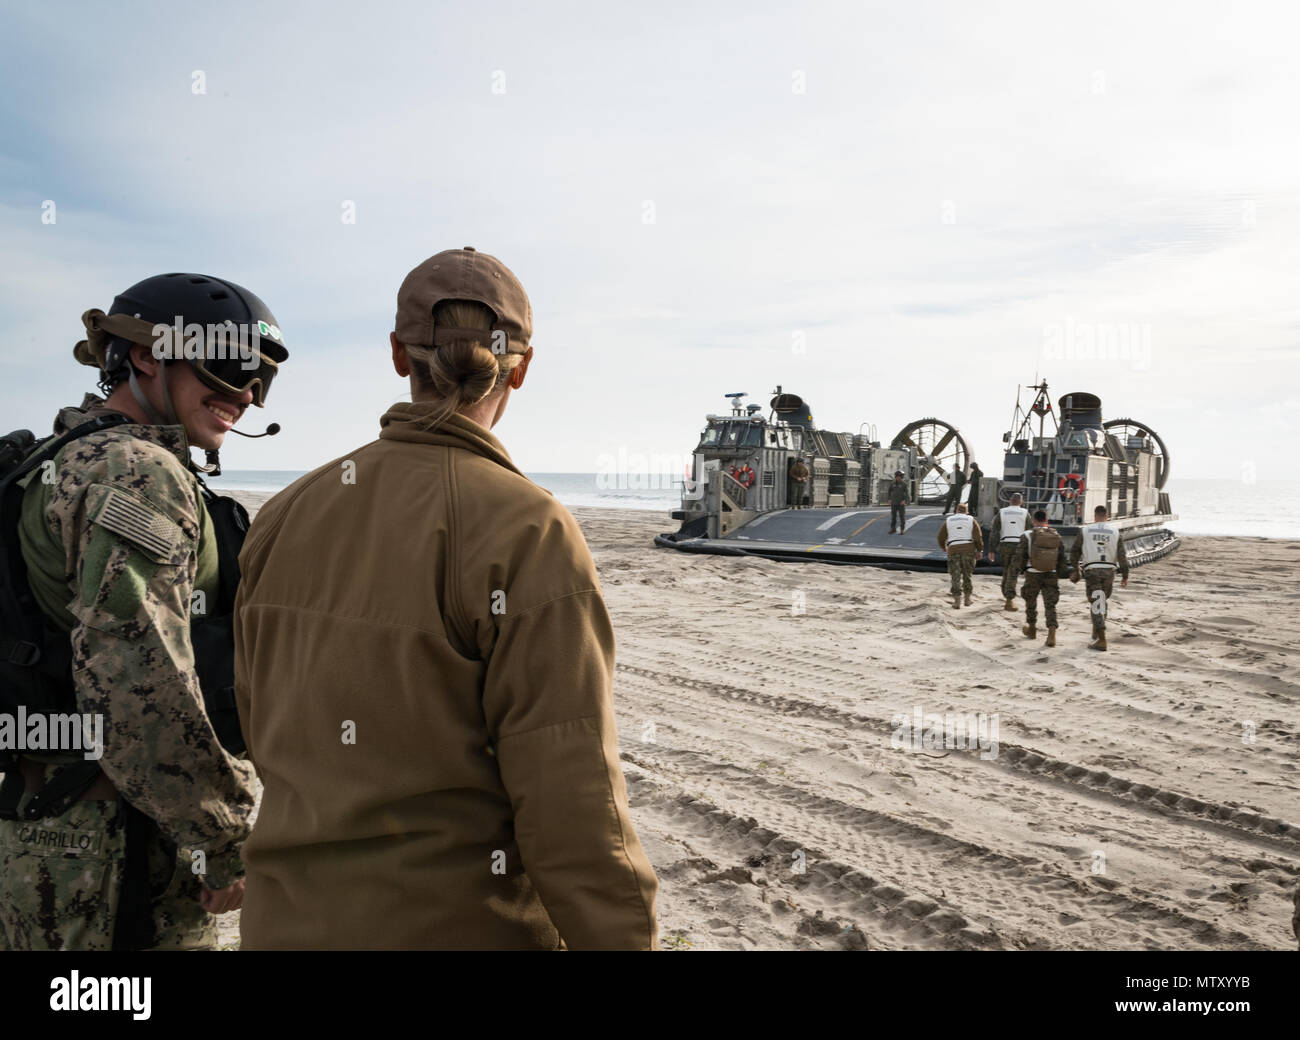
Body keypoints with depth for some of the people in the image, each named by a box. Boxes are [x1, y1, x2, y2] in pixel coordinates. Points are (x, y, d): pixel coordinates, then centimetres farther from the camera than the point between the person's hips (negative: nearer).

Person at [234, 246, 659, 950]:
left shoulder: (288, 515, -1)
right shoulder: (529, 535, -20)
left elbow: (264, 720, 10)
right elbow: (570, 804, -22)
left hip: (289, 922, 6)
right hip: (462, 927, -5)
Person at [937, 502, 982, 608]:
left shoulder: (948, 521, 9)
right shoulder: (971, 520, 7)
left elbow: (941, 537, 9)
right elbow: (978, 536, -2)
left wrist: (943, 547, 28)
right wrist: (979, 551, 4)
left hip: (953, 550, -1)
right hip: (968, 549, 1)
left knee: (956, 576, 0)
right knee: (967, 574, 15)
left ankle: (957, 601, -10)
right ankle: (967, 599, 20)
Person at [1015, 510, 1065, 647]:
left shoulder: (1028, 535, -7)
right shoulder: (1056, 535, 3)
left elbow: (1020, 555, -7)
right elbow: (1062, 557, 4)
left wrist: (1020, 568, 12)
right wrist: (1059, 572, 16)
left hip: (1033, 574, -2)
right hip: (1051, 574, 2)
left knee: (1031, 602, 18)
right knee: (1050, 605, 1)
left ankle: (1032, 629, 33)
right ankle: (1052, 635, -14)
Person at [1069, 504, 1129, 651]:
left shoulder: (1085, 531, 1)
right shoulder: (1115, 533, 3)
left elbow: (1074, 552, 4)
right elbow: (1122, 556, -2)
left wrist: (1074, 570, 15)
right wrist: (1125, 576, 1)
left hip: (1091, 570, -2)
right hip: (1109, 570, 3)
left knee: (1096, 604, -4)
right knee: (1103, 601, 22)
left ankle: (1101, 640, -13)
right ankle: (1096, 631, 33)